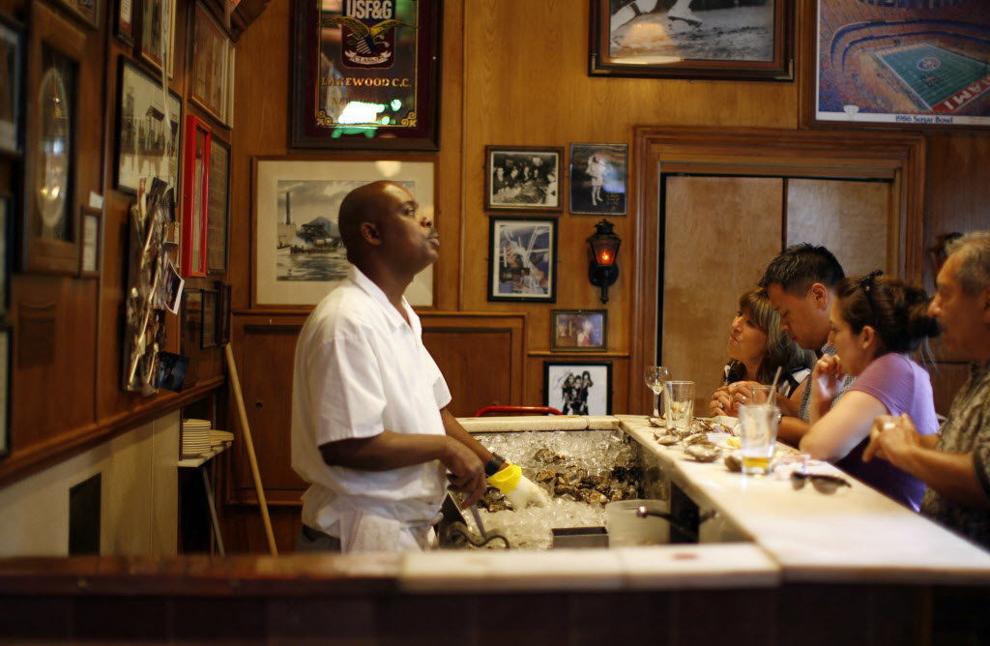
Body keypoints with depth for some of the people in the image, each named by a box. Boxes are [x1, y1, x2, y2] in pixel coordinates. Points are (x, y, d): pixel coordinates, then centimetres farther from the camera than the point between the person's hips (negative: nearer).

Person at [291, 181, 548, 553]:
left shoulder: (402, 317, 10)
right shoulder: (347, 321, -22)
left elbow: (432, 409, 15)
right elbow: (345, 446, -28)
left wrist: (502, 473, 12)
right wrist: (445, 446, -17)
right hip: (360, 536, -9)